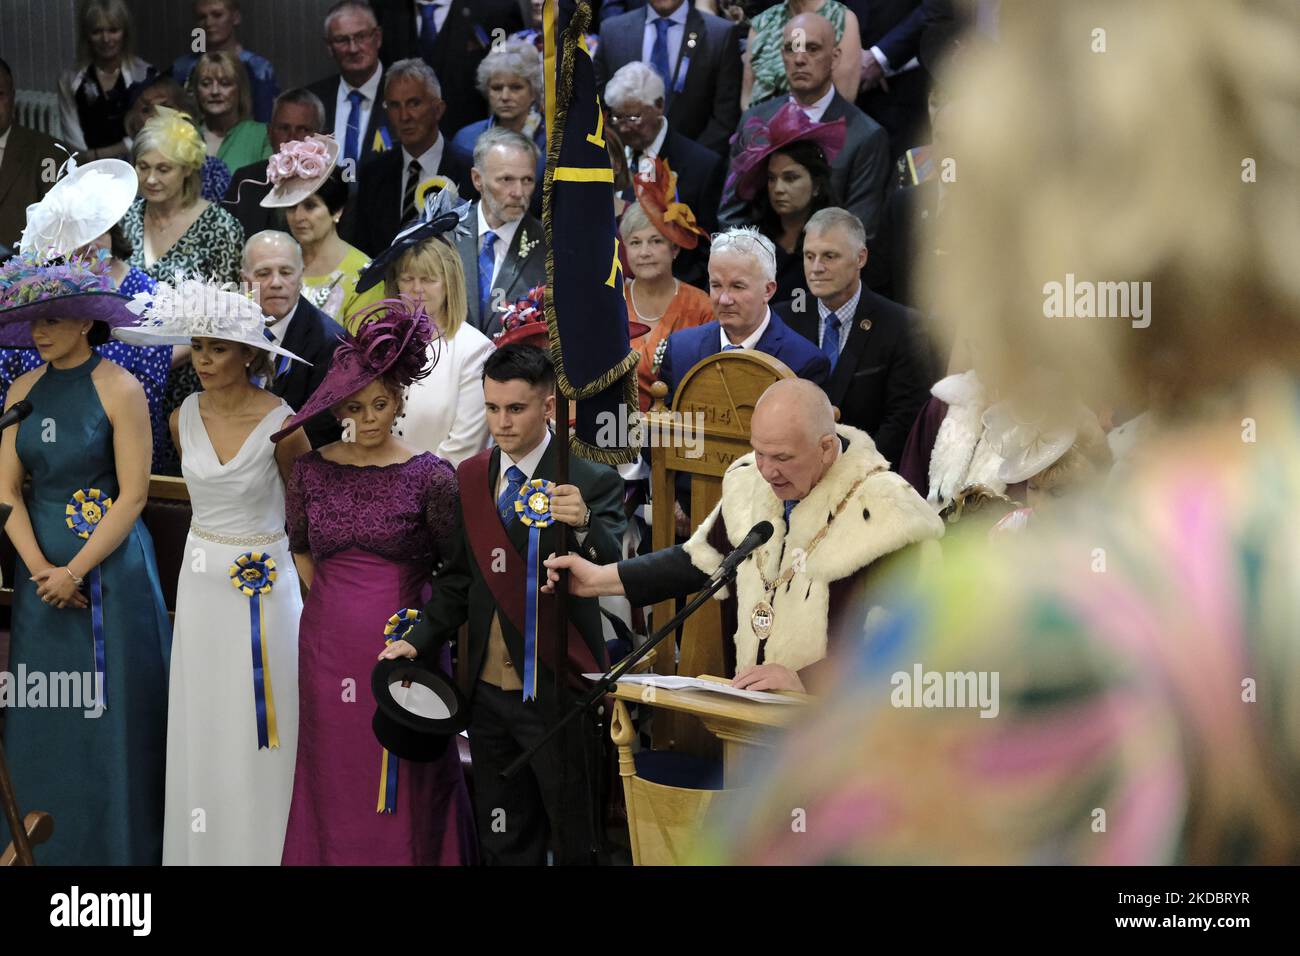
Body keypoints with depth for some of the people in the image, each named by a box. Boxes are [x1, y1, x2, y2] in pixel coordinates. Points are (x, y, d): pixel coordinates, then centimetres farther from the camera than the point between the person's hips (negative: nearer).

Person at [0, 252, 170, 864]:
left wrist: (74, 571, -15)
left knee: (110, 711, 0)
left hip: (109, 564, -5)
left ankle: (118, 845, 11)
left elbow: (132, 496, -12)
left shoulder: (119, 390, -10)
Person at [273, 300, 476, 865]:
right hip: (329, 642, 3)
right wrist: (332, 602, 10)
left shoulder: (429, 476, -8)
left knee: (408, 783, 4)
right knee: (334, 775, 10)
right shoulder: (311, 470, 2)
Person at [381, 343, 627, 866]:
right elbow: (459, 579, 14)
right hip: (488, 690, 5)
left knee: (574, 841, 0)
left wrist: (583, 524, -39)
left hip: (557, 692, -5)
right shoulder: (469, 479, 9)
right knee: (504, 841, 12)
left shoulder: (592, 483, -8)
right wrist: (420, 640, 0)